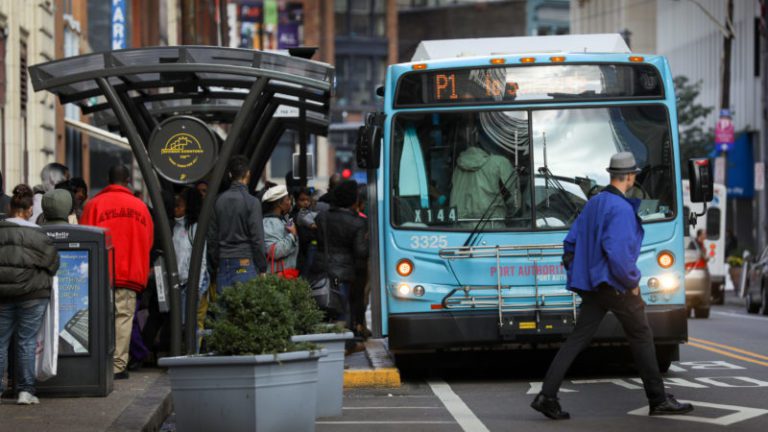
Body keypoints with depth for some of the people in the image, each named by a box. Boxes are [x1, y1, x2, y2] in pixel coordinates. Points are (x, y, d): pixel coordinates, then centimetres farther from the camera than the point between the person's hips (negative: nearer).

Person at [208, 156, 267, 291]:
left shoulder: (219, 201, 7)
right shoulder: (252, 202, -9)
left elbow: (212, 236, 12)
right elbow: (257, 239, -9)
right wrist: (262, 268, -2)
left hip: (223, 264, 5)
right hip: (245, 262, -5)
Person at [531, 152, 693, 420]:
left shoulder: (593, 203, 12)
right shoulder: (621, 208, -16)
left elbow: (570, 243, 15)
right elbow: (617, 252, -26)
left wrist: (578, 276, 20)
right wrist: (632, 282, -14)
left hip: (592, 285, 8)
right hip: (614, 285, -8)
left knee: (578, 339, 5)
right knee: (641, 337, 4)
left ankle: (547, 396, -4)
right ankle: (658, 400, 11)